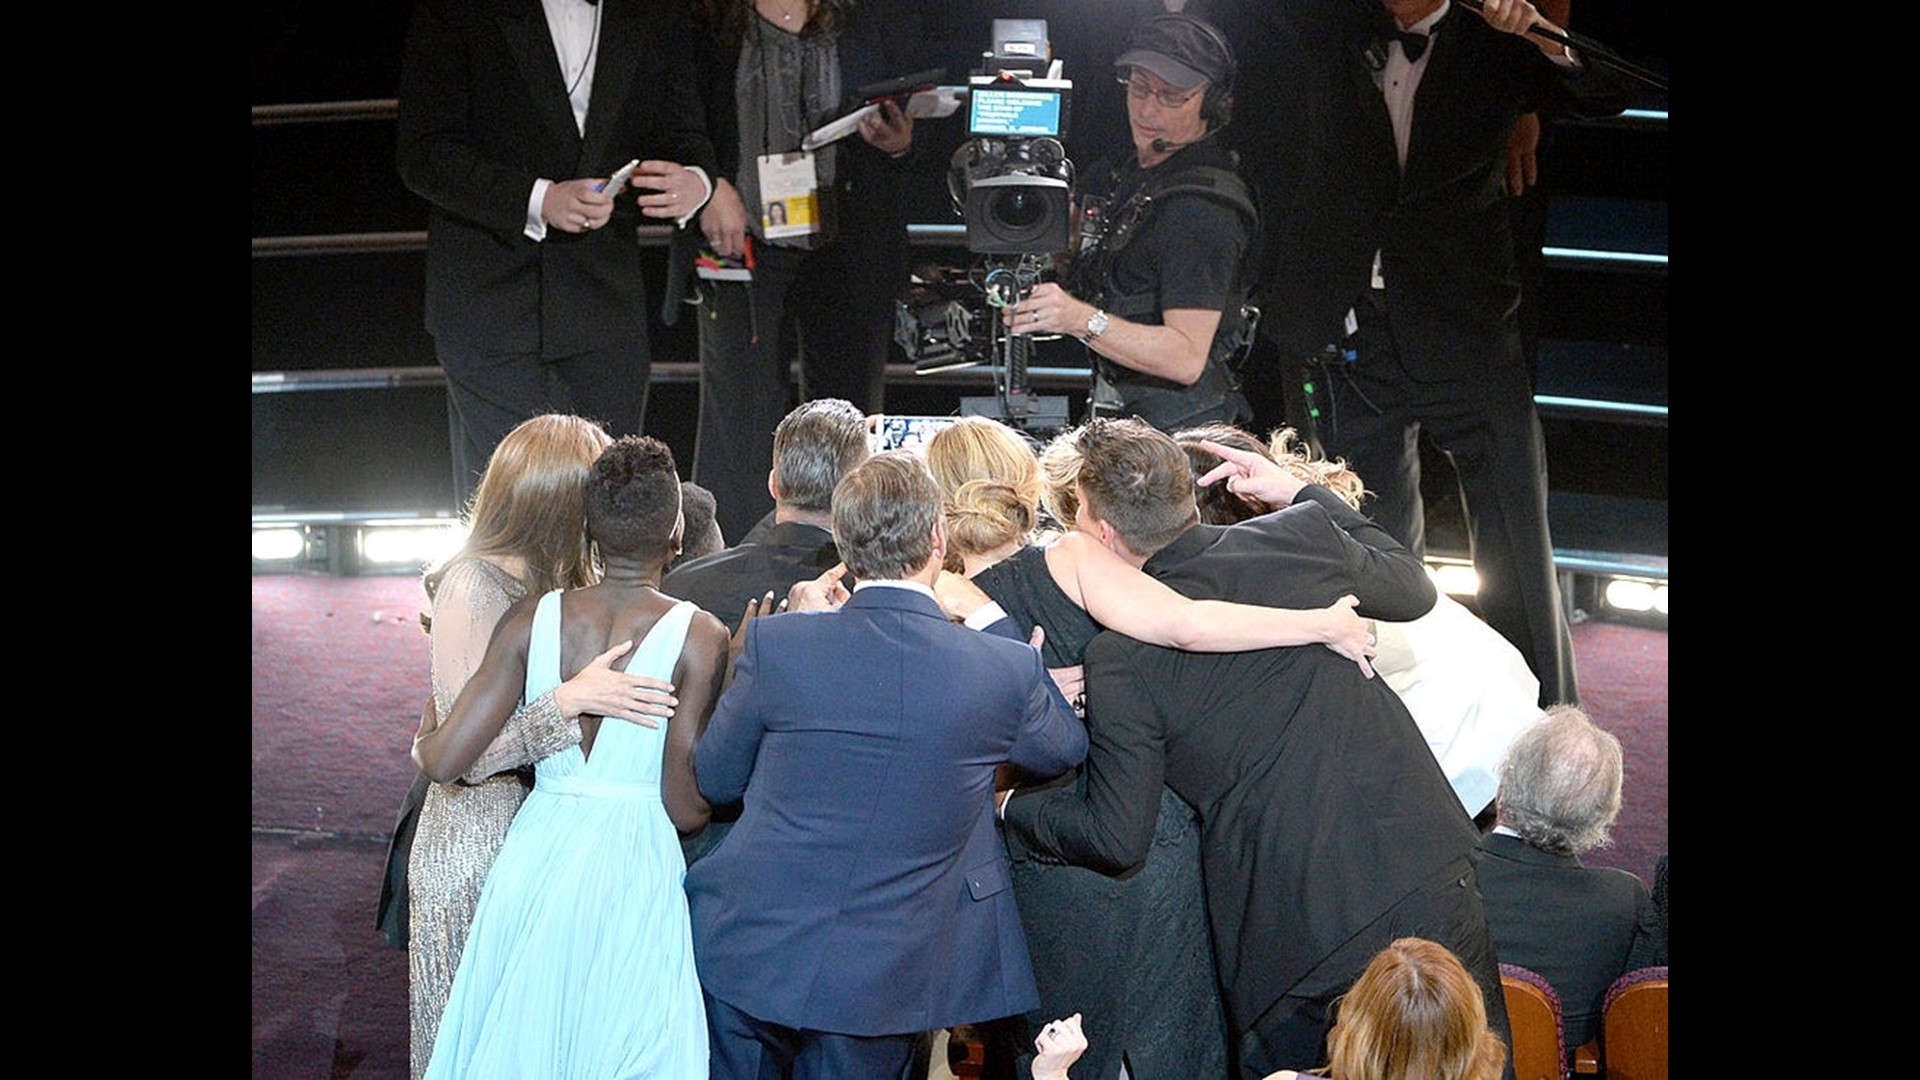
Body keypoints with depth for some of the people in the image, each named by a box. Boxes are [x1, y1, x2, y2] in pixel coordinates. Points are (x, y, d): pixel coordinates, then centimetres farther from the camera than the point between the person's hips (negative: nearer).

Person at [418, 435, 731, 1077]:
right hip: (634, 873, -3)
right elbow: (686, 808, -10)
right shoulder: (699, 637, -9)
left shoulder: (532, 618, -2)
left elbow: (445, 761, -6)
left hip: (536, 860, 3)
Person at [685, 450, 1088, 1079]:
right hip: (879, 982, 0)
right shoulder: (1008, 669, -13)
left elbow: (715, 781, 2)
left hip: (746, 954, 0)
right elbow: (1066, 750, 11)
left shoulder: (774, 643, -13)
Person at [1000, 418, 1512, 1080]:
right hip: (1426, 878, 4)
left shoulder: (1121, 659, -9)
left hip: (1294, 943, -3)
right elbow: (1412, 590, 21)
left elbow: (1117, 839, -6)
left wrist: (1008, 801, 10)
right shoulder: (1303, 535, 0)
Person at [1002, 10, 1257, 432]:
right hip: (1120, 408, 9)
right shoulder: (1139, 168, 9)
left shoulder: (1202, 207, -22)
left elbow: (1187, 359, -27)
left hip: (1176, 425, -9)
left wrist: (1083, 320, -36)